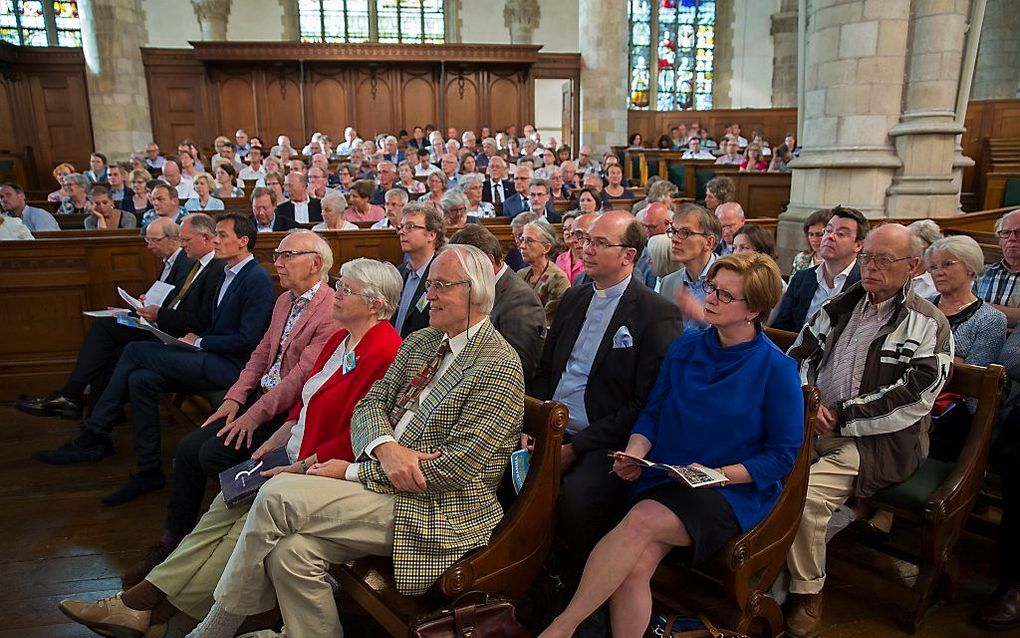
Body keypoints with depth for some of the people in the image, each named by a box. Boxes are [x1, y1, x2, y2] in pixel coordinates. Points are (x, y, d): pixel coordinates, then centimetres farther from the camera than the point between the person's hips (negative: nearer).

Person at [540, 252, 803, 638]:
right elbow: (652, 411, 13)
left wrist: (717, 473, -14)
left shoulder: (777, 369, -5)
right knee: (634, 565, -26)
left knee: (642, 519, -32)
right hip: (665, 478, 4)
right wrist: (635, 453, -7)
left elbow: (783, 455, -2)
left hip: (735, 492, -4)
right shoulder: (685, 348, 7)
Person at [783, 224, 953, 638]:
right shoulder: (839, 307, 14)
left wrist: (842, 416, -13)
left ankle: (807, 592, -4)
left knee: (805, 492, -28)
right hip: (812, 425, 5)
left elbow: (911, 401, -12)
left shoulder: (928, 325, -2)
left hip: (878, 440, -5)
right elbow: (799, 356, 13)